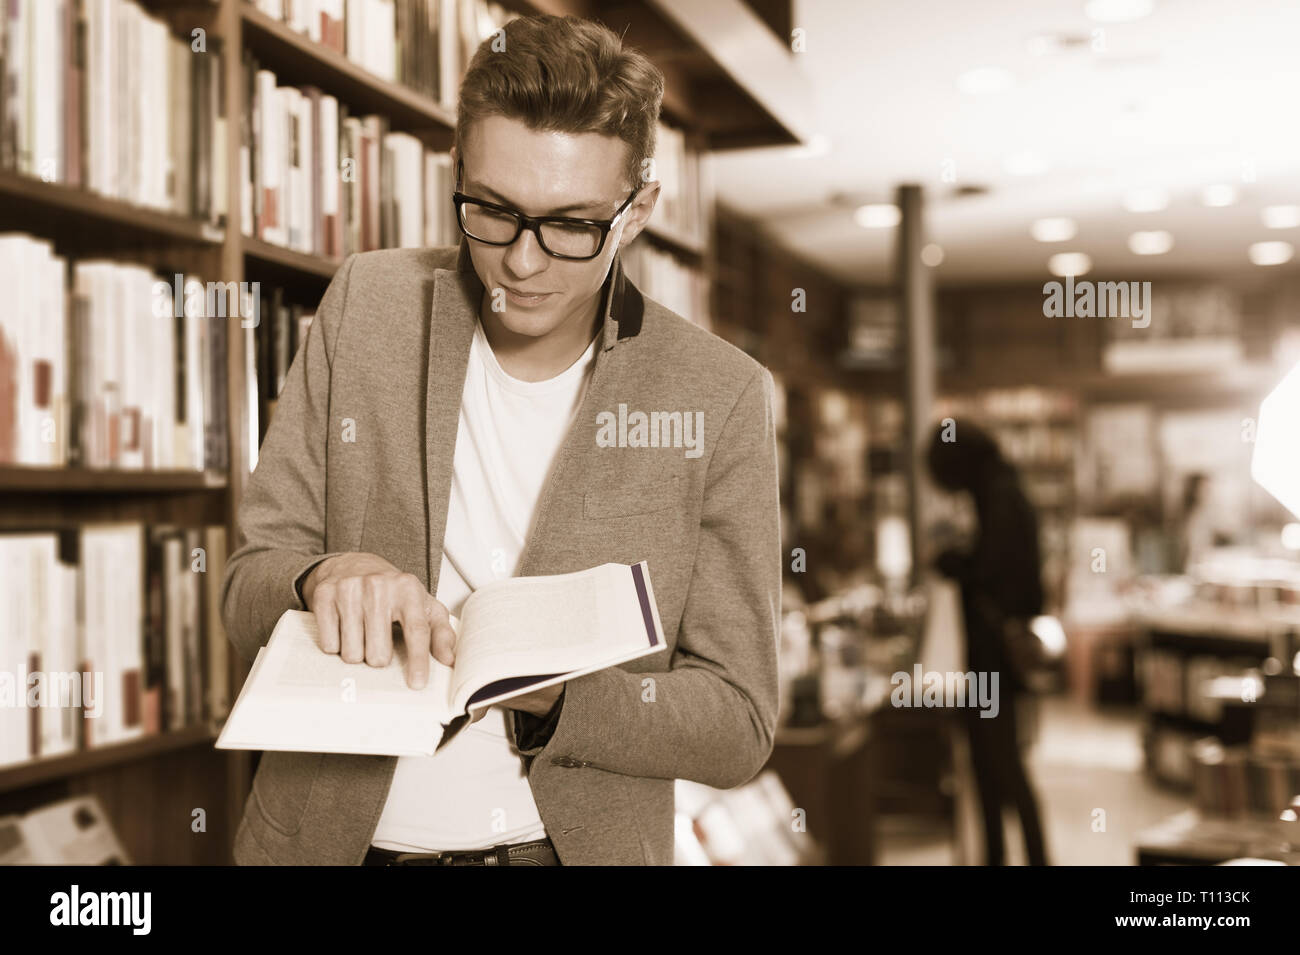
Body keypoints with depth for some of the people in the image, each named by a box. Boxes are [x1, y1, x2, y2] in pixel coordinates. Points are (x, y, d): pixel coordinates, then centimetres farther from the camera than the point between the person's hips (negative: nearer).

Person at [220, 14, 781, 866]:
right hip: (330, 837, 4)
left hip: (578, 843, -3)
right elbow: (250, 589, 3)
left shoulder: (720, 400, -6)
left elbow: (739, 728, -4)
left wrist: (549, 698, -20)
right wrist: (324, 580, -18)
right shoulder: (367, 306, 0)